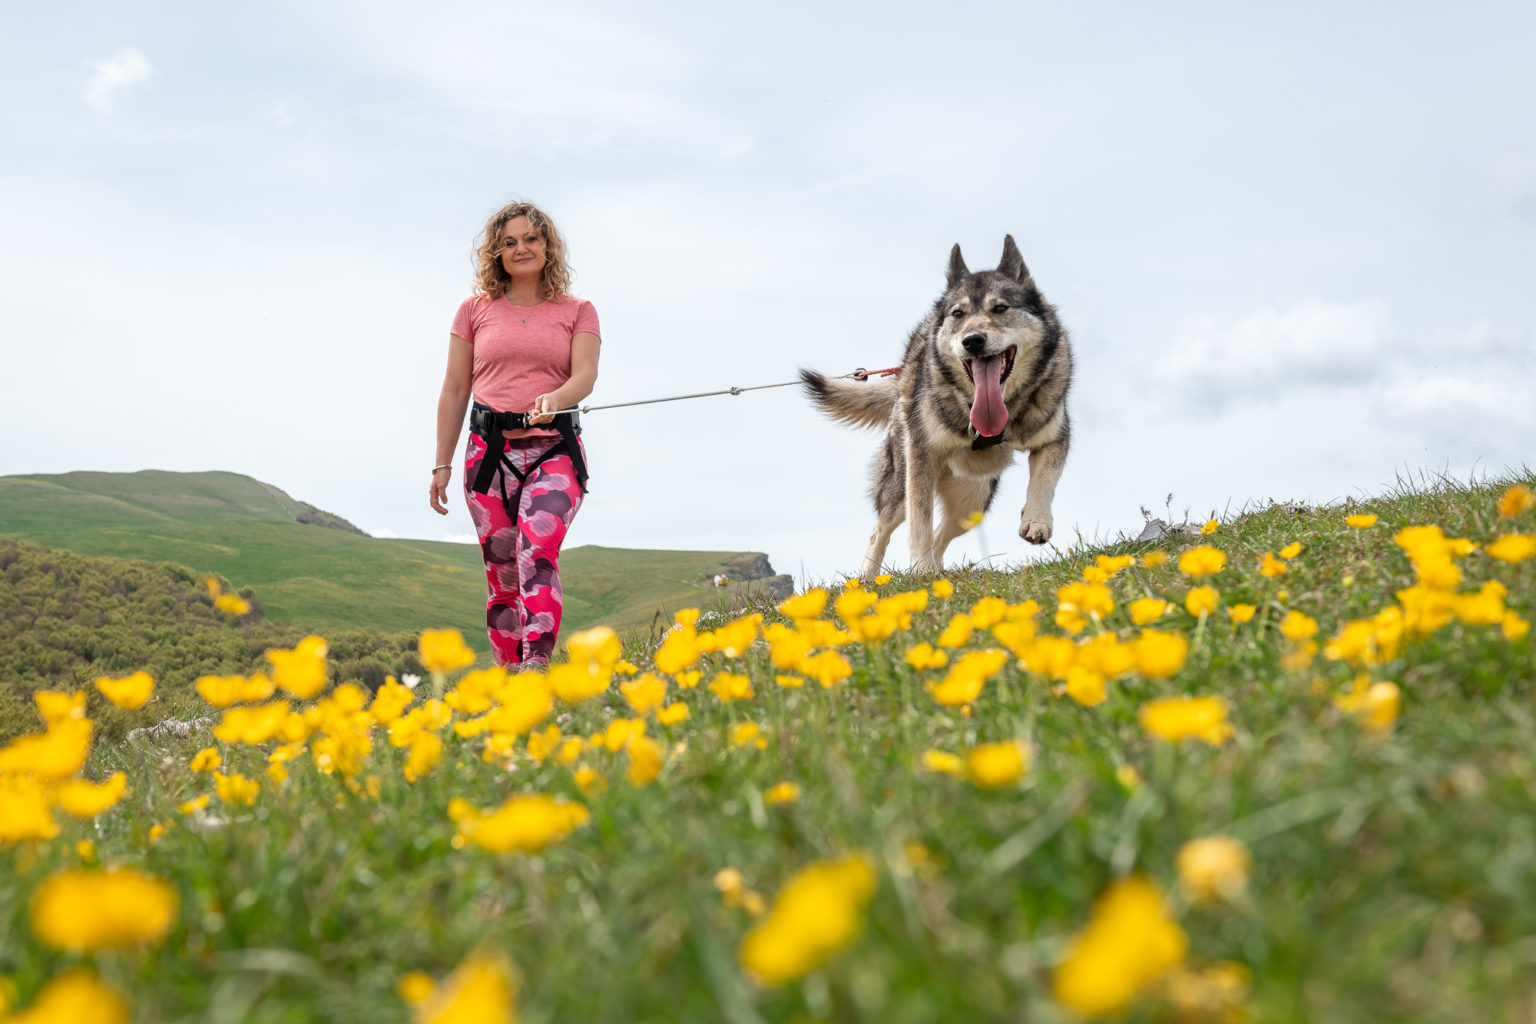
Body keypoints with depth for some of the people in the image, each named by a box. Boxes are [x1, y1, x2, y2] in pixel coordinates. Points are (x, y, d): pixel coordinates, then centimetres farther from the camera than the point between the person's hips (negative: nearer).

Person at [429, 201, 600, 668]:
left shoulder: (578, 311, 10)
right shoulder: (475, 309, 12)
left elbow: (585, 376, -5)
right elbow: (455, 389, 13)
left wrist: (554, 398, -28)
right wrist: (442, 464, 9)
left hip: (553, 449, -2)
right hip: (490, 449, 2)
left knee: (537, 551, -24)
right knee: (502, 576, 2)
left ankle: (536, 666, -33)